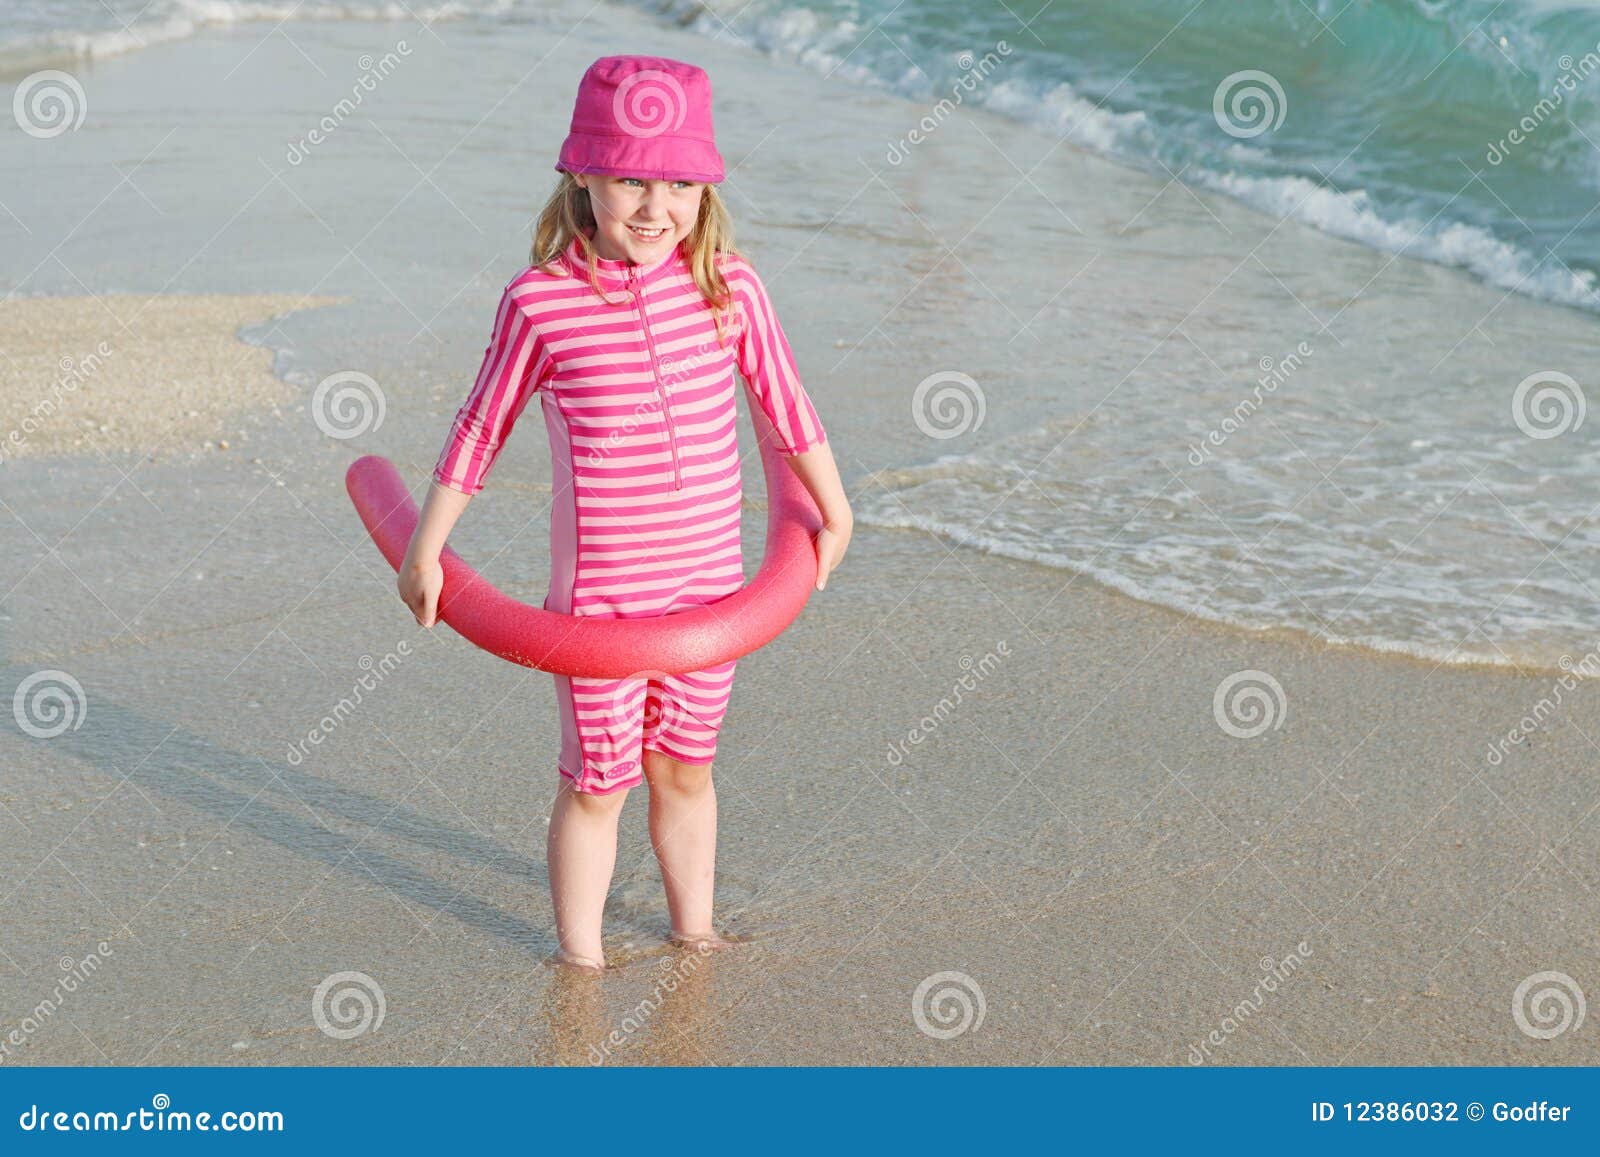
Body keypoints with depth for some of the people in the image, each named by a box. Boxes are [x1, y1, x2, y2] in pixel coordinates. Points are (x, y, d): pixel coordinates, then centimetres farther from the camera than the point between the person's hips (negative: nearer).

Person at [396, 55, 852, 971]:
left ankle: (694, 930, 40)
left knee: (685, 769, 20)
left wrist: (834, 513, 20)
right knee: (598, 783, 9)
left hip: (710, 585, 3)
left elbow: (786, 404, 9)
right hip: (600, 594, -3)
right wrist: (425, 551, 8)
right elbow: (481, 430, 0)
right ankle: (581, 960, 29)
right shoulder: (540, 302, -13)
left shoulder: (729, 284, -5)